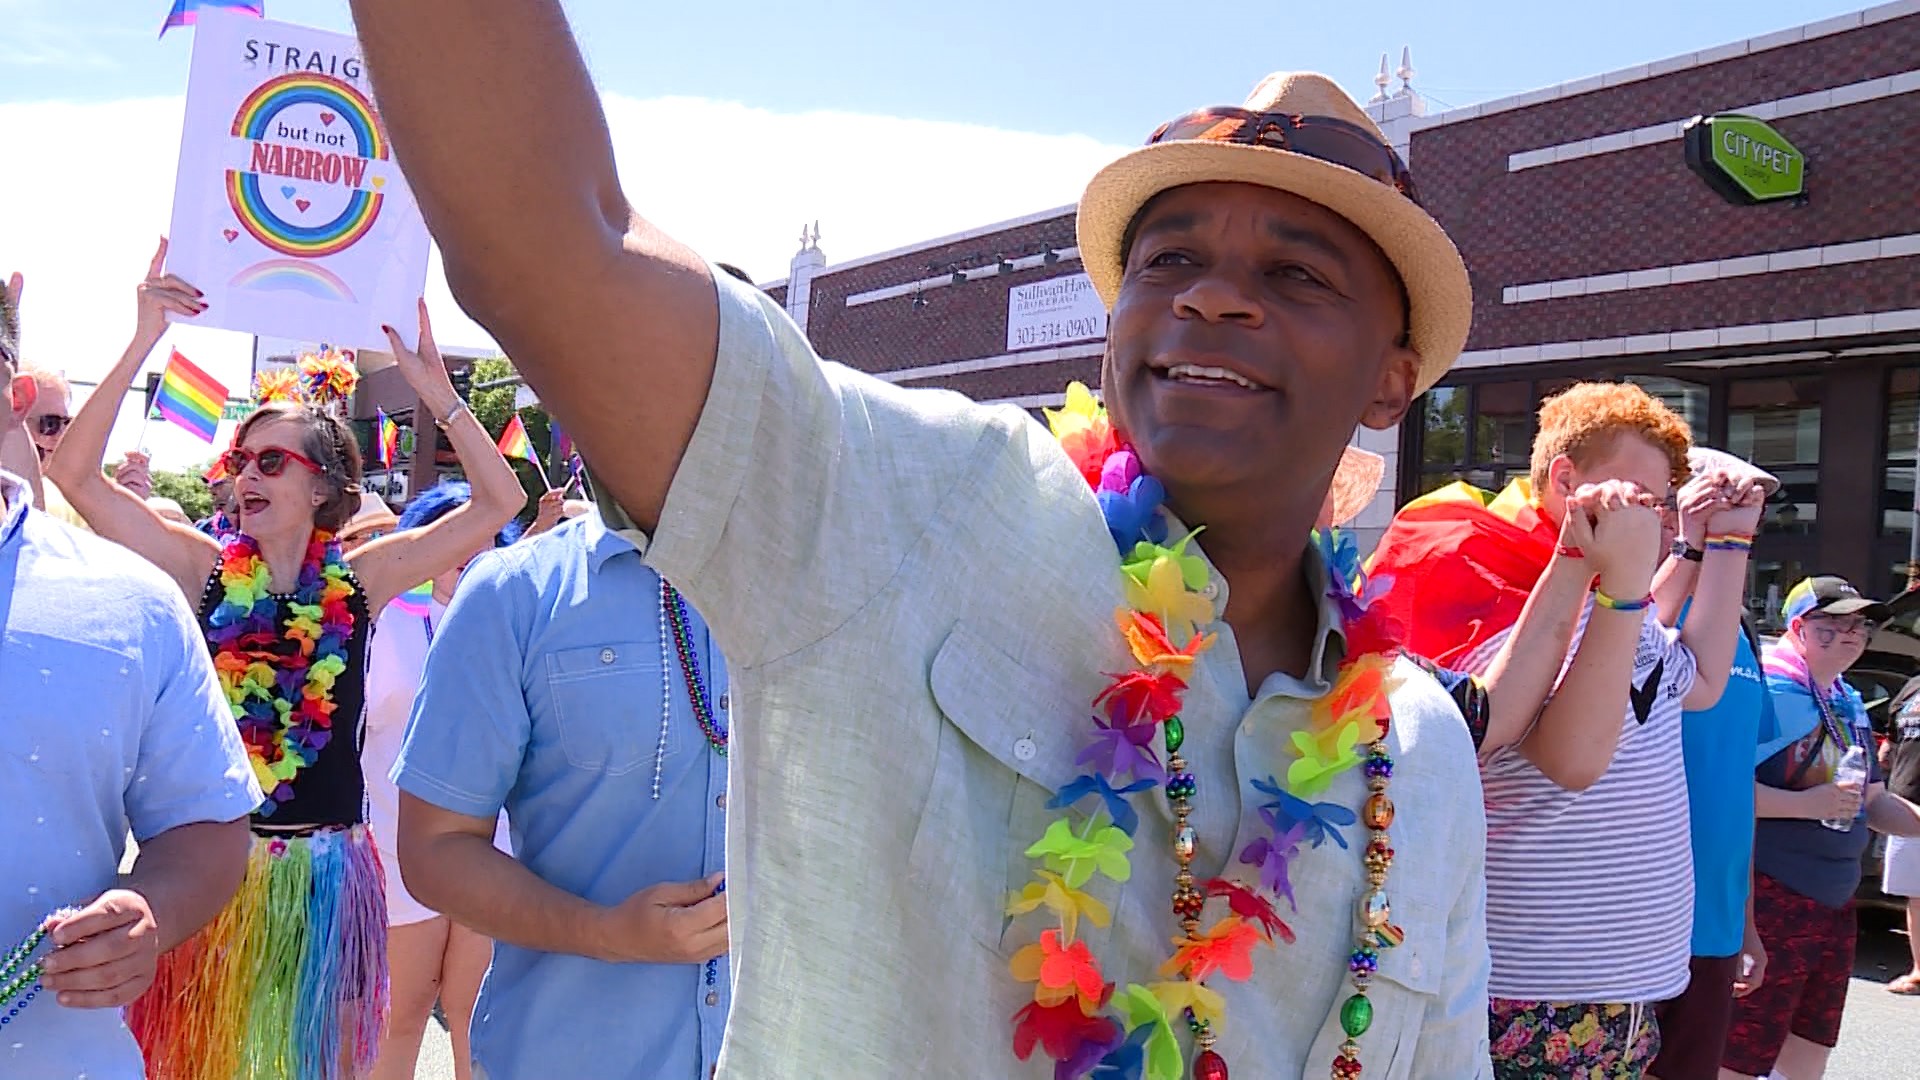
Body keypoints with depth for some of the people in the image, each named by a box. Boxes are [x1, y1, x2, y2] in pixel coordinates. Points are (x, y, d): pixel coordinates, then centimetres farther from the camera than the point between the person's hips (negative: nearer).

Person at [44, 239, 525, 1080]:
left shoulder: (359, 579, -2)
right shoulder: (205, 569, -1)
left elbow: (499, 501, -5)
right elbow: (75, 472, -8)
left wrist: (436, 391, -14)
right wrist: (144, 342, -15)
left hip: (322, 868, 0)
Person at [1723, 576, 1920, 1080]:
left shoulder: (1852, 706, 14)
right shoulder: (1766, 692, -14)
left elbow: (1875, 802, 23)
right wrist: (1808, 803, -23)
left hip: (1836, 904, 9)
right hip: (1770, 901, -9)